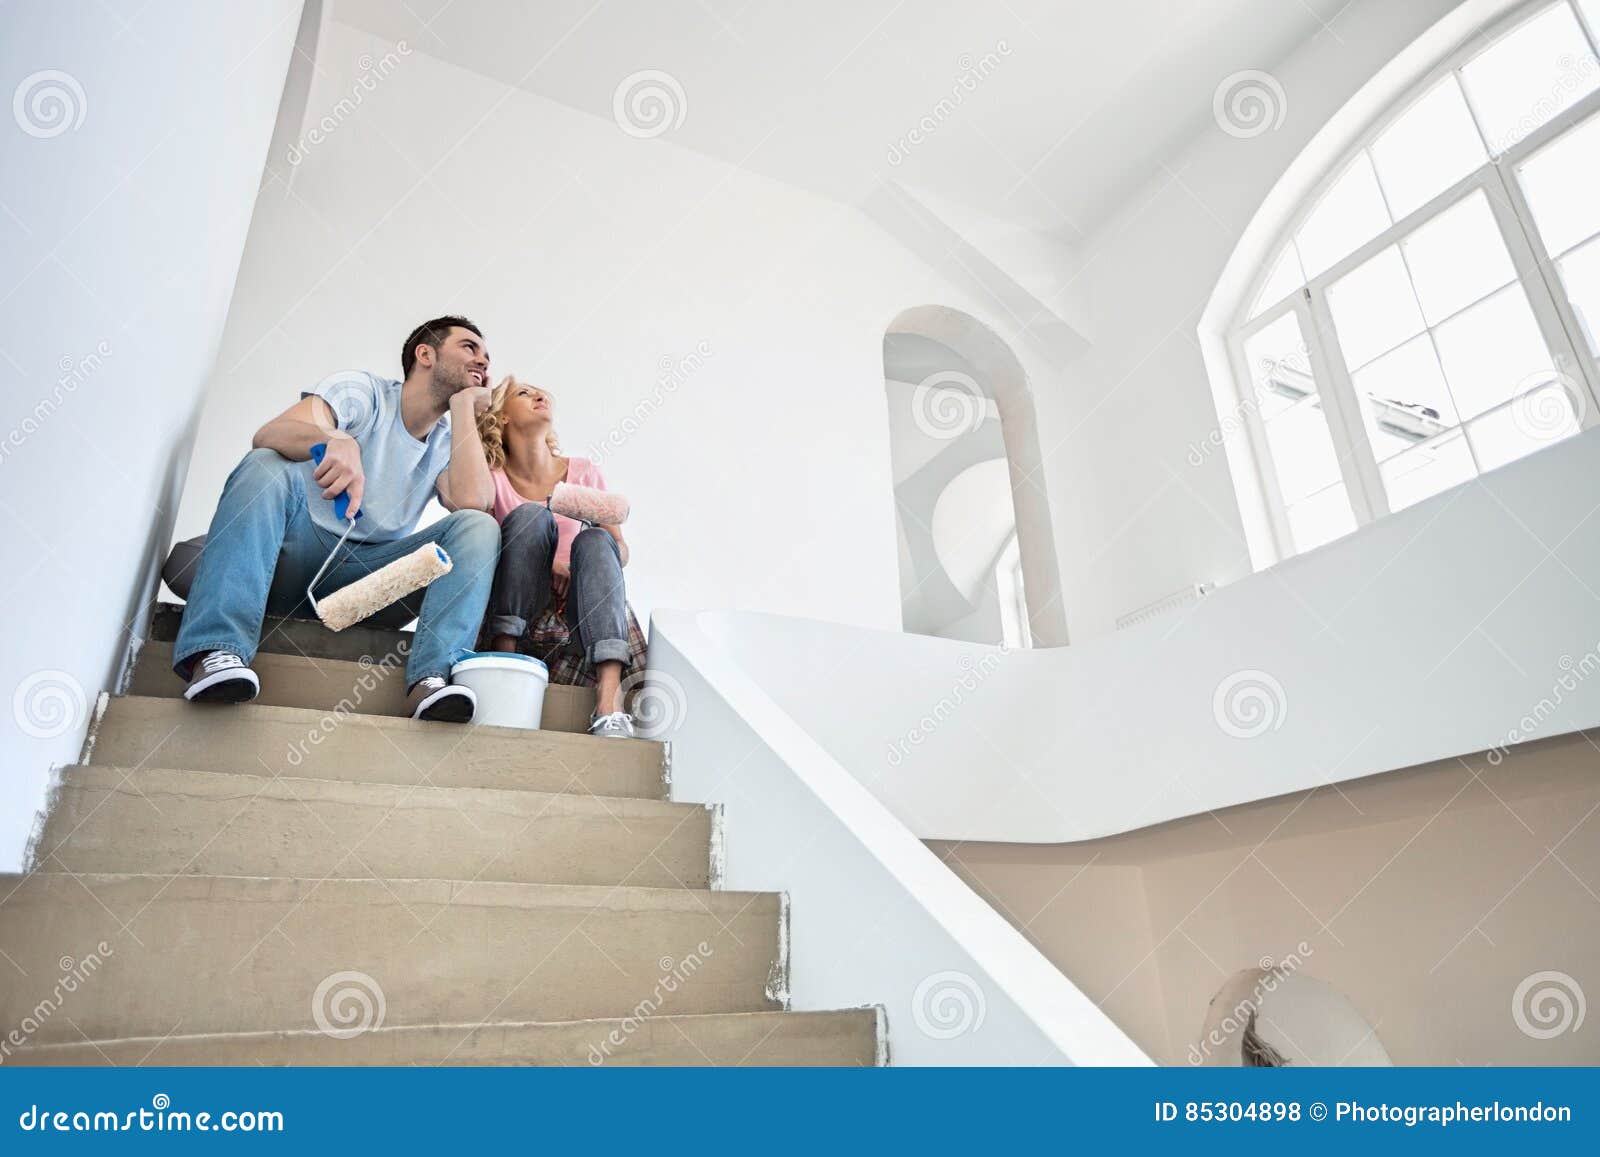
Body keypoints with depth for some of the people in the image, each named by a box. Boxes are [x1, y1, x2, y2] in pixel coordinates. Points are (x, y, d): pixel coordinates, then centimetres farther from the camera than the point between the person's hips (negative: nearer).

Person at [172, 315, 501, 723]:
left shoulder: (450, 441, 10)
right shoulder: (363, 391, 2)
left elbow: (471, 501, -15)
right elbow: (269, 434, -17)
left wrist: (463, 405, -6)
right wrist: (336, 441, -40)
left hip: (371, 580, 2)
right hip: (296, 555, -2)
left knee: (479, 526, -18)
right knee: (266, 465, -28)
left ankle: (431, 677, -39)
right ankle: (217, 652, -41)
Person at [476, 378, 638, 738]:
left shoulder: (583, 472, 8)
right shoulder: (492, 477, 2)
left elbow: (620, 549, 7)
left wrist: (585, 564, -15)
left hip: (575, 607, 2)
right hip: (514, 612, -2)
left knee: (595, 539, -27)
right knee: (530, 516, -22)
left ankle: (608, 707, -44)